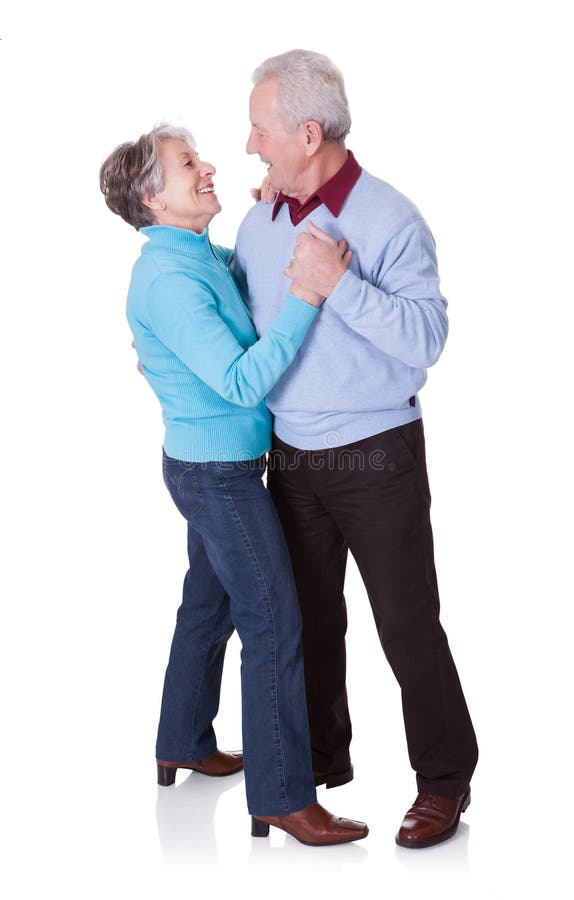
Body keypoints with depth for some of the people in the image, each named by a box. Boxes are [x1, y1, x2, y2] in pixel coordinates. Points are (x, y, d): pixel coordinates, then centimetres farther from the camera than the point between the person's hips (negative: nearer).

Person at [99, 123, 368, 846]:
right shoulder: (168, 279, -23)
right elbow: (242, 382, -29)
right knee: (273, 625, -5)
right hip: (220, 472, -10)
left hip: (206, 467, 10)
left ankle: (183, 745, 37)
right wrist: (304, 299, -33)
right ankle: (283, 796, 4)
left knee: (209, 602, 20)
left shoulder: (199, 258, 6)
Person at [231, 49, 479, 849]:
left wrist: (337, 282, -30)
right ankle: (322, 757, 35)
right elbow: (232, 309, 21)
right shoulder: (260, 221, 3)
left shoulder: (391, 220, -15)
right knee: (309, 616, 17)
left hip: (376, 461, -6)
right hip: (290, 459, 6)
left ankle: (445, 780, 20)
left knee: (407, 625, 2)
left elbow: (426, 339, -25)